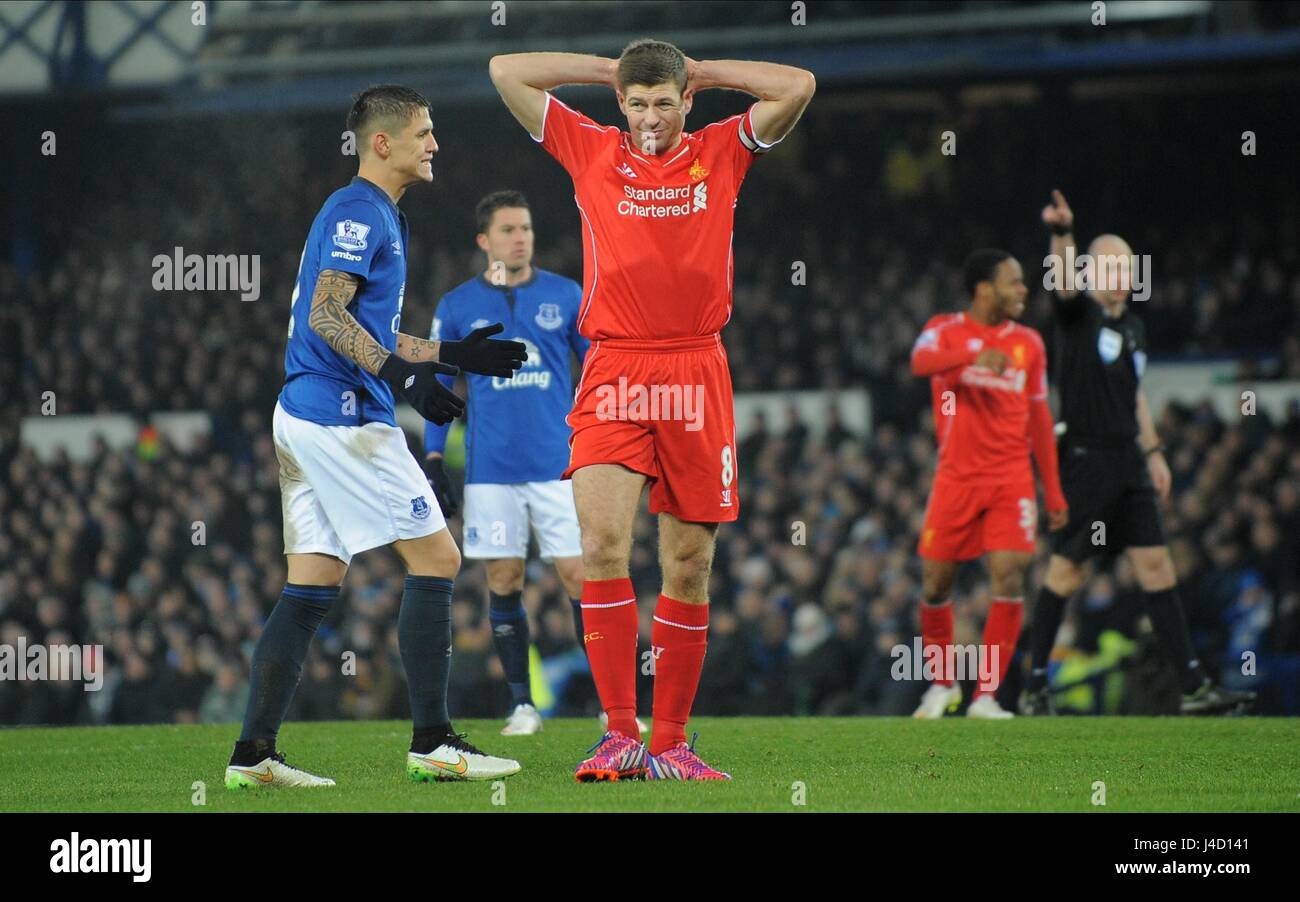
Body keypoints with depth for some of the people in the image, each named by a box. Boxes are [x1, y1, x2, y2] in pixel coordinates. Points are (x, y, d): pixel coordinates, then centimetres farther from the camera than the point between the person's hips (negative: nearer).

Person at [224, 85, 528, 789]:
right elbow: (327, 315, -20)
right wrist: (400, 373, -30)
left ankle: (253, 754, 1)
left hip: (305, 415, 10)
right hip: (342, 417, -10)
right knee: (436, 558, -6)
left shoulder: (375, 215, 23)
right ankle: (432, 743, -6)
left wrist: (452, 355, 27)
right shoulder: (359, 212, -9)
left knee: (313, 585, 6)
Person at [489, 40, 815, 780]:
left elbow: (798, 87, 3)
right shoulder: (589, 150, 10)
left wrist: (702, 72, 9)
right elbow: (507, 72, 10)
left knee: (689, 567, 3)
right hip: (614, 372, -1)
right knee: (602, 541, -18)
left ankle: (670, 742, 12)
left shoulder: (722, 152, 10)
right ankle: (620, 733, -17)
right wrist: (611, 71, 13)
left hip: (696, 374, 1)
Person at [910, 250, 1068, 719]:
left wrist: (1054, 491, 13)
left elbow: (1039, 417, 16)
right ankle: (943, 685, 25)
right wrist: (977, 353, -41)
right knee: (935, 582, 3)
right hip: (956, 477, -1)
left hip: (1011, 478, 1)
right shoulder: (946, 329, 0)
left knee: (1009, 576, -13)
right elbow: (921, 361, -24)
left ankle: (986, 696, -7)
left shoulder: (1028, 342, 10)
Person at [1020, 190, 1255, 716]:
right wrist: (1061, 234, -46)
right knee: (1065, 571, -3)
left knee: (1155, 565, 2)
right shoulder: (1077, 314, -5)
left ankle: (1194, 687, 1)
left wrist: (1153, 451, 22)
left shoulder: (1134, 326, 16)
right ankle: (1035, 686, 6)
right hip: (1084, 460, -6)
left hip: (1128, 465, 6)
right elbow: (1065, 280, -27)